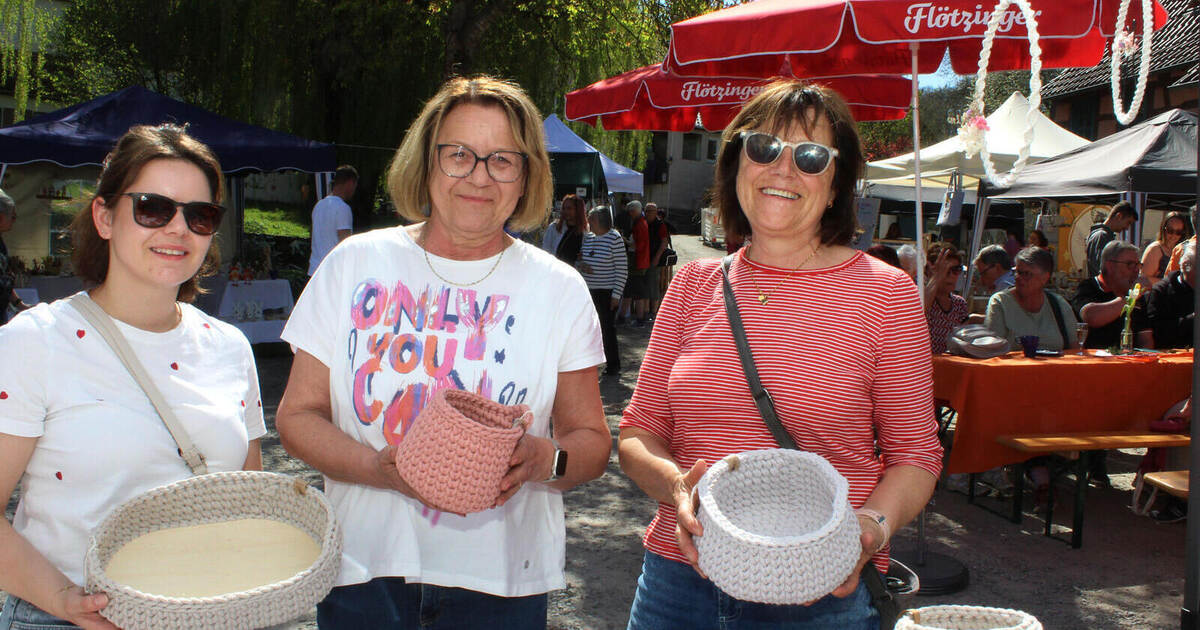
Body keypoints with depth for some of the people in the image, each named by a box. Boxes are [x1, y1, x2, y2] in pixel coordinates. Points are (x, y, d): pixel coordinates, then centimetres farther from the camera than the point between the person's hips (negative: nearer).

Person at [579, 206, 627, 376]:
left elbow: (621, 270, -9)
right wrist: (581, 264, -5)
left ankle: (613, 365, 10)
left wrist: (616, 294, -13)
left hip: (607, 292, -6)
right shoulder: (587, 237, 9)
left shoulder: (614, 238, -9)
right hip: (589, 290, 6)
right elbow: (581, 259, 21)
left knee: (608, 327, -2)